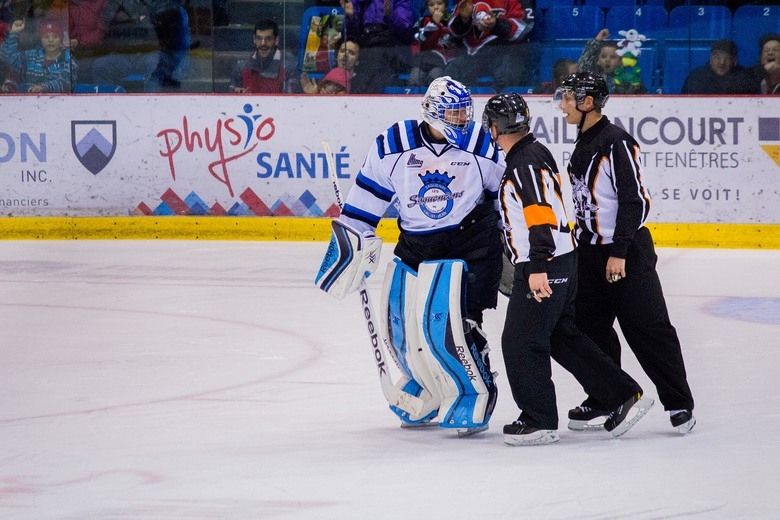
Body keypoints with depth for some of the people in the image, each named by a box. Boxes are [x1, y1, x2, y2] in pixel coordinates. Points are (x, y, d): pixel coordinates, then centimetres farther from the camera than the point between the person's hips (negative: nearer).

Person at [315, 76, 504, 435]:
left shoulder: (481, 146, -5)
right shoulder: (394, 145, -6)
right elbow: (367, 195, 3)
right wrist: (350, 244, 2)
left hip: (466, 247, -3)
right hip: (413, 249, 3)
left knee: (446, 325, -17)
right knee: (401, 328, 5)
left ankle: (474, 398, -2)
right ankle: (428, 395, 27)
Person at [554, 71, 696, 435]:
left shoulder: (616, 143, -16)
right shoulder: (583, 145, 13)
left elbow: (634, 200, -20)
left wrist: (619, 252, -22)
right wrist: (580, 245, 23)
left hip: (627, 251, -9)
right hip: (591, 251, 9)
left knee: (647, 328, -6)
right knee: (591, 326, 11)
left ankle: (679, 403, 0)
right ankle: (603, 397, 23)